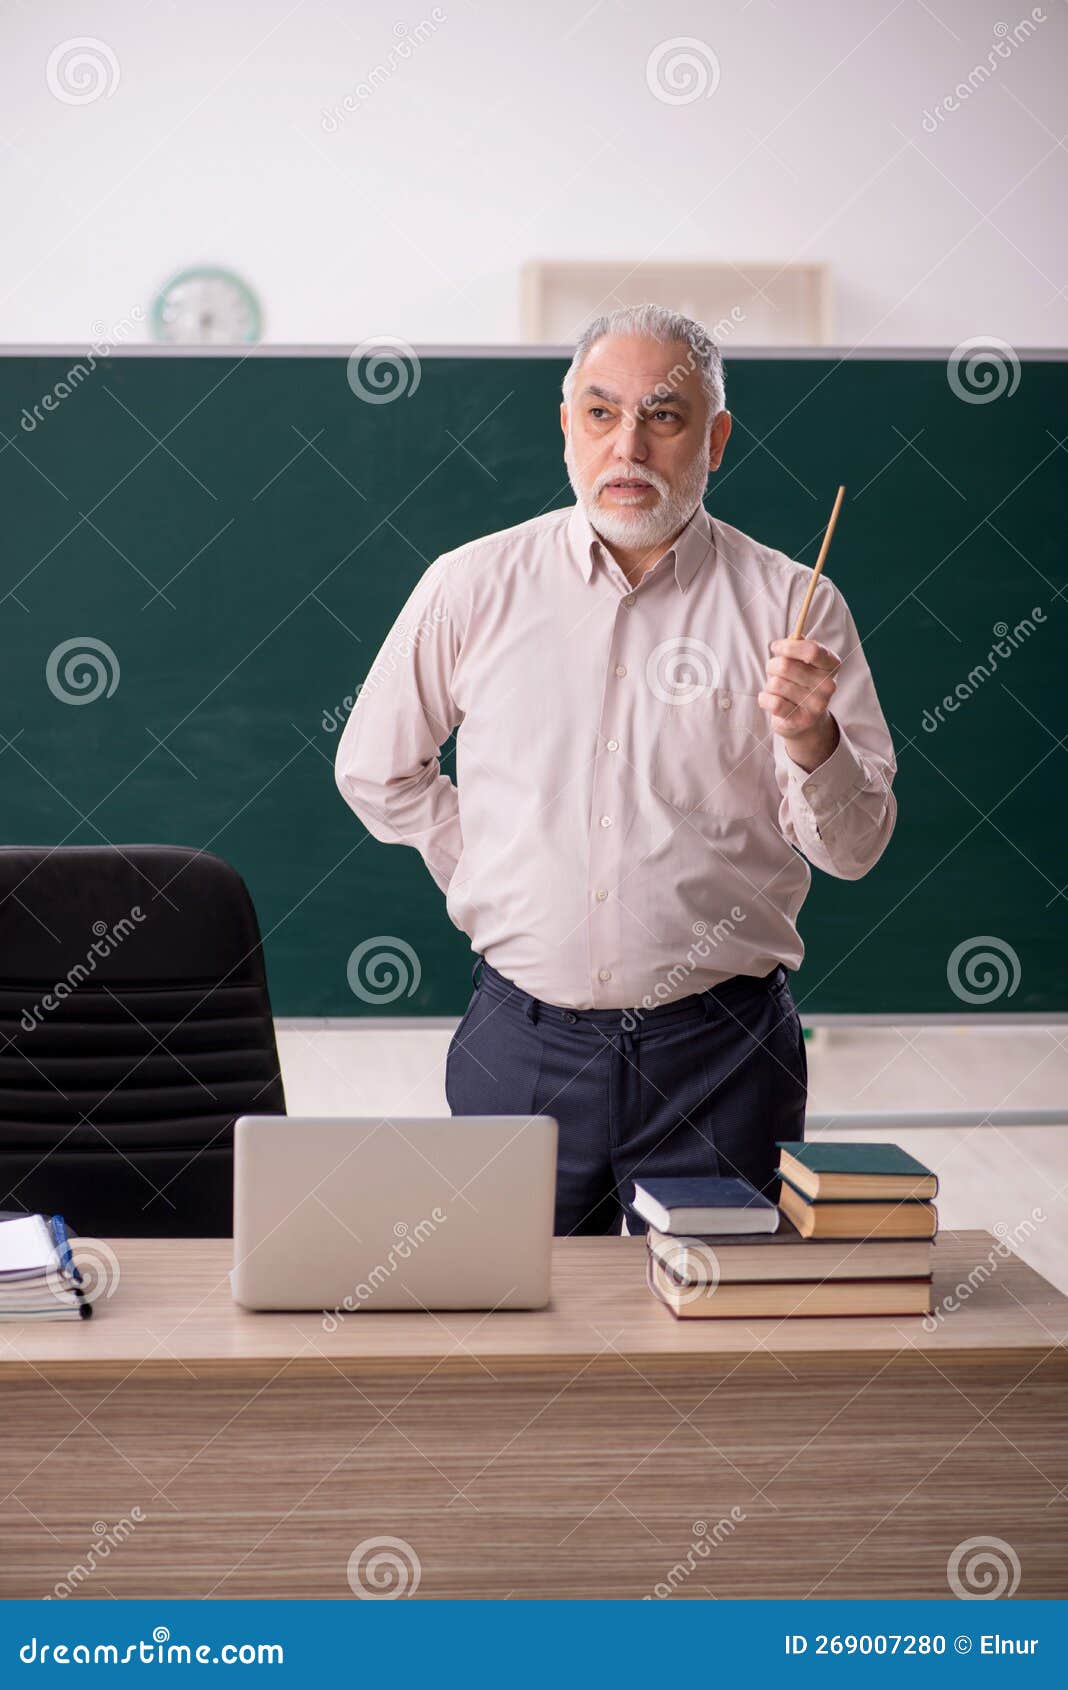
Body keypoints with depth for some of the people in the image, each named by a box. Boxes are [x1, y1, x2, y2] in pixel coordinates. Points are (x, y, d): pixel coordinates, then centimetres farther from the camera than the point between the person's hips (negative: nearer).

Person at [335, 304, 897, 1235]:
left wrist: (811, 745, -21)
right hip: (524, 1043, 1)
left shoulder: (791, 605, -1)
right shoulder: (474, 586, 3)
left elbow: (854, 851, -3)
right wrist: (496, 883, 9)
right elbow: (376, 771, 15)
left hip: (721, 1054, -1)